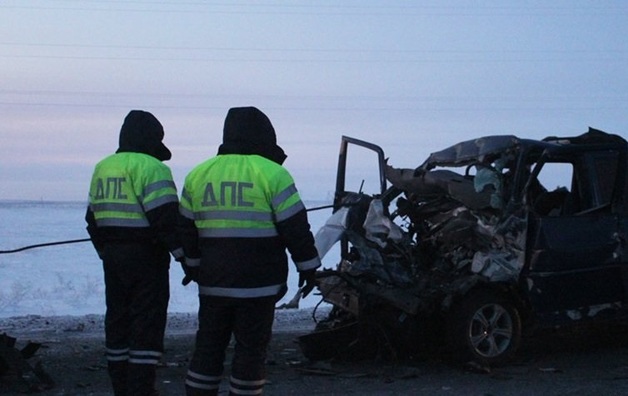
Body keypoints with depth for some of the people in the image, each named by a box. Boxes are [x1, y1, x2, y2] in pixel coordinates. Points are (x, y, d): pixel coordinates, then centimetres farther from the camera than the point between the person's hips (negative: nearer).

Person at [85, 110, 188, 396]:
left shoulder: (102, 168, 14)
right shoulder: (151, 167, -12)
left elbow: (93, 217, 19)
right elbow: (165, 216, -19)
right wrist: (184, 255, -13)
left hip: (112, 257, 8)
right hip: (146, 256, -8)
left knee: (118, 320, 13)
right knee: (147, 326, -3)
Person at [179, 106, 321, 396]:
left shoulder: (198, 174, 9)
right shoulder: (271, 173, -8)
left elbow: (186, 228, 15)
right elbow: (295, 227, -7)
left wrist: (196, 264, 25)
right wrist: (308, 267, 2)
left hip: (213, 282, 5)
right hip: (258, 283, -5)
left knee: (208, 344, 13)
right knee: (251, 348, 3)